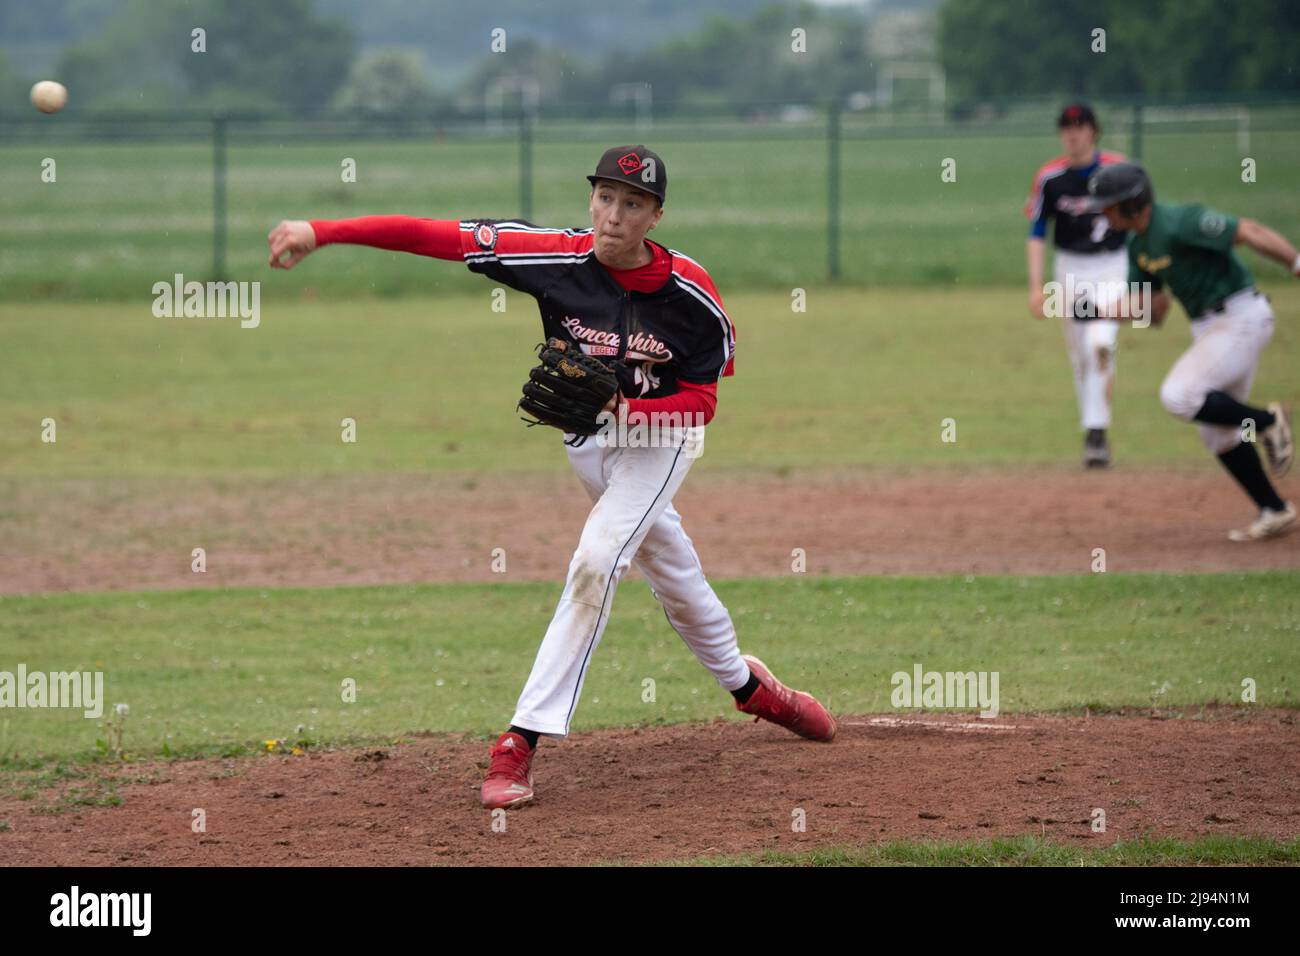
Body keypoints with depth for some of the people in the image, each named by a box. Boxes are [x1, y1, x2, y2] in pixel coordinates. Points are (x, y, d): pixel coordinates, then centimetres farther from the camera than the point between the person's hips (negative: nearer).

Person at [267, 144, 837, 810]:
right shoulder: (558, 258, -23)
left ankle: (525, 738, -22)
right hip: (585, 436, 3)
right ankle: (745, 684, 44)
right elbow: (434, 236, -28)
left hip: (659, 434, -3)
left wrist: (628, 410, -33)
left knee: (596, 561, -21)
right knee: (673, 575, 17)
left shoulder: (690, 294, -25)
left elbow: (703, 400, -15)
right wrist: (320, 233, -34)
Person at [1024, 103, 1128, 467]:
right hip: (1070, 269, 2)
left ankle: (1096, 432, -18)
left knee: (1100, 344, -20)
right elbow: (1037, 232, 1)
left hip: (1112, 266, -2)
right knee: (1080, 357, 7)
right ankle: (1094, 435, 20)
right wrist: (1036, 285, -7)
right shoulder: (1049, 177, -3)